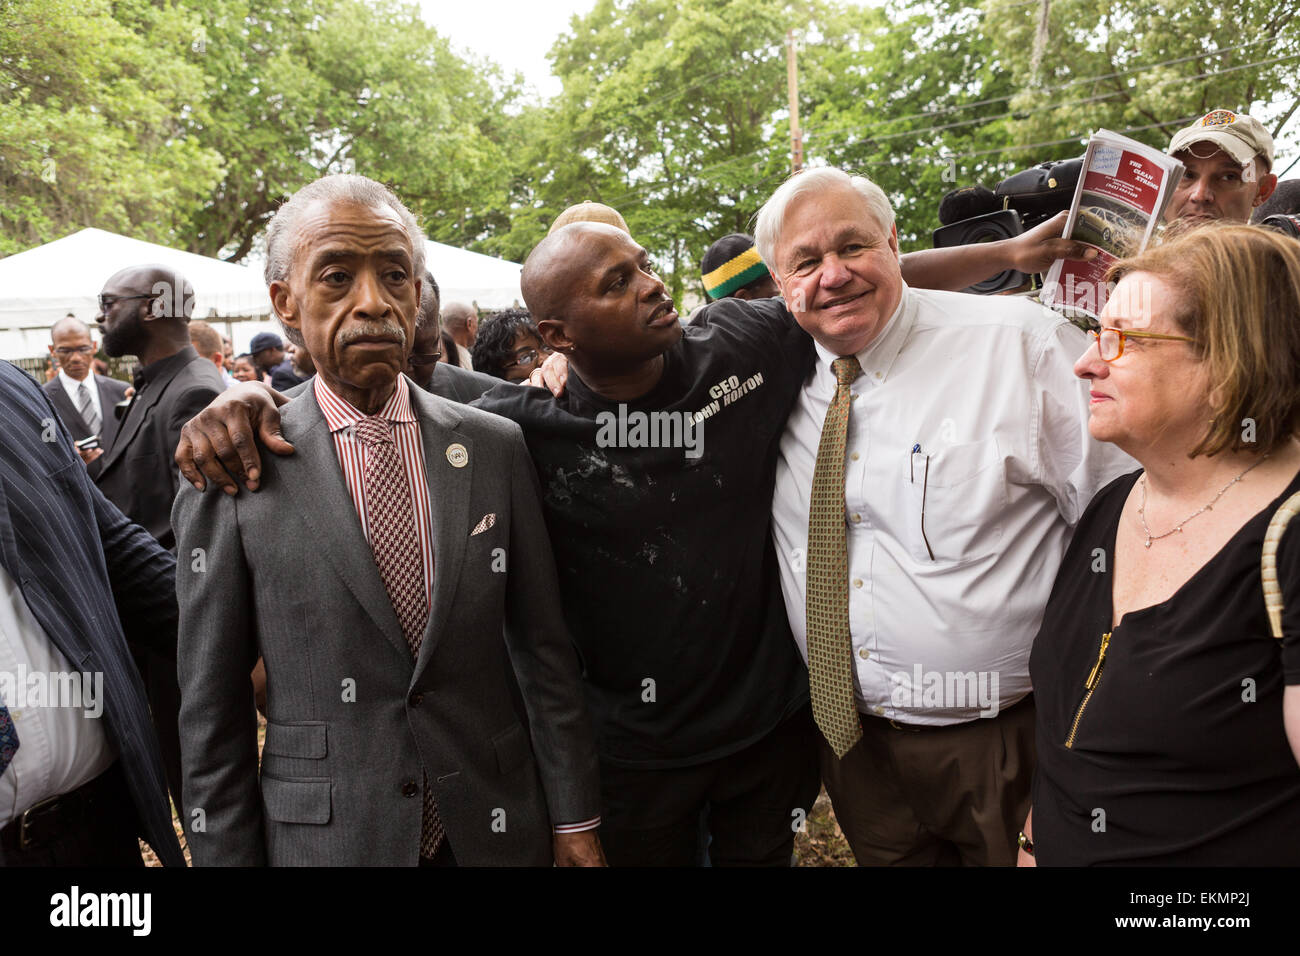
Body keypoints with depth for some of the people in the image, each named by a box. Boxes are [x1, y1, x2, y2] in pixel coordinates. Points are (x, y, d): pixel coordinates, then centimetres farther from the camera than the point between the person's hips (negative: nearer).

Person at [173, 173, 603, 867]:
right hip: (321, 837, -1)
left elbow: (544, 652, 0)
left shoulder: (496, 447, -3)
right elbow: (212, 711, -4)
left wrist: (574, 820, 3)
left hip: (493, 828, 2)